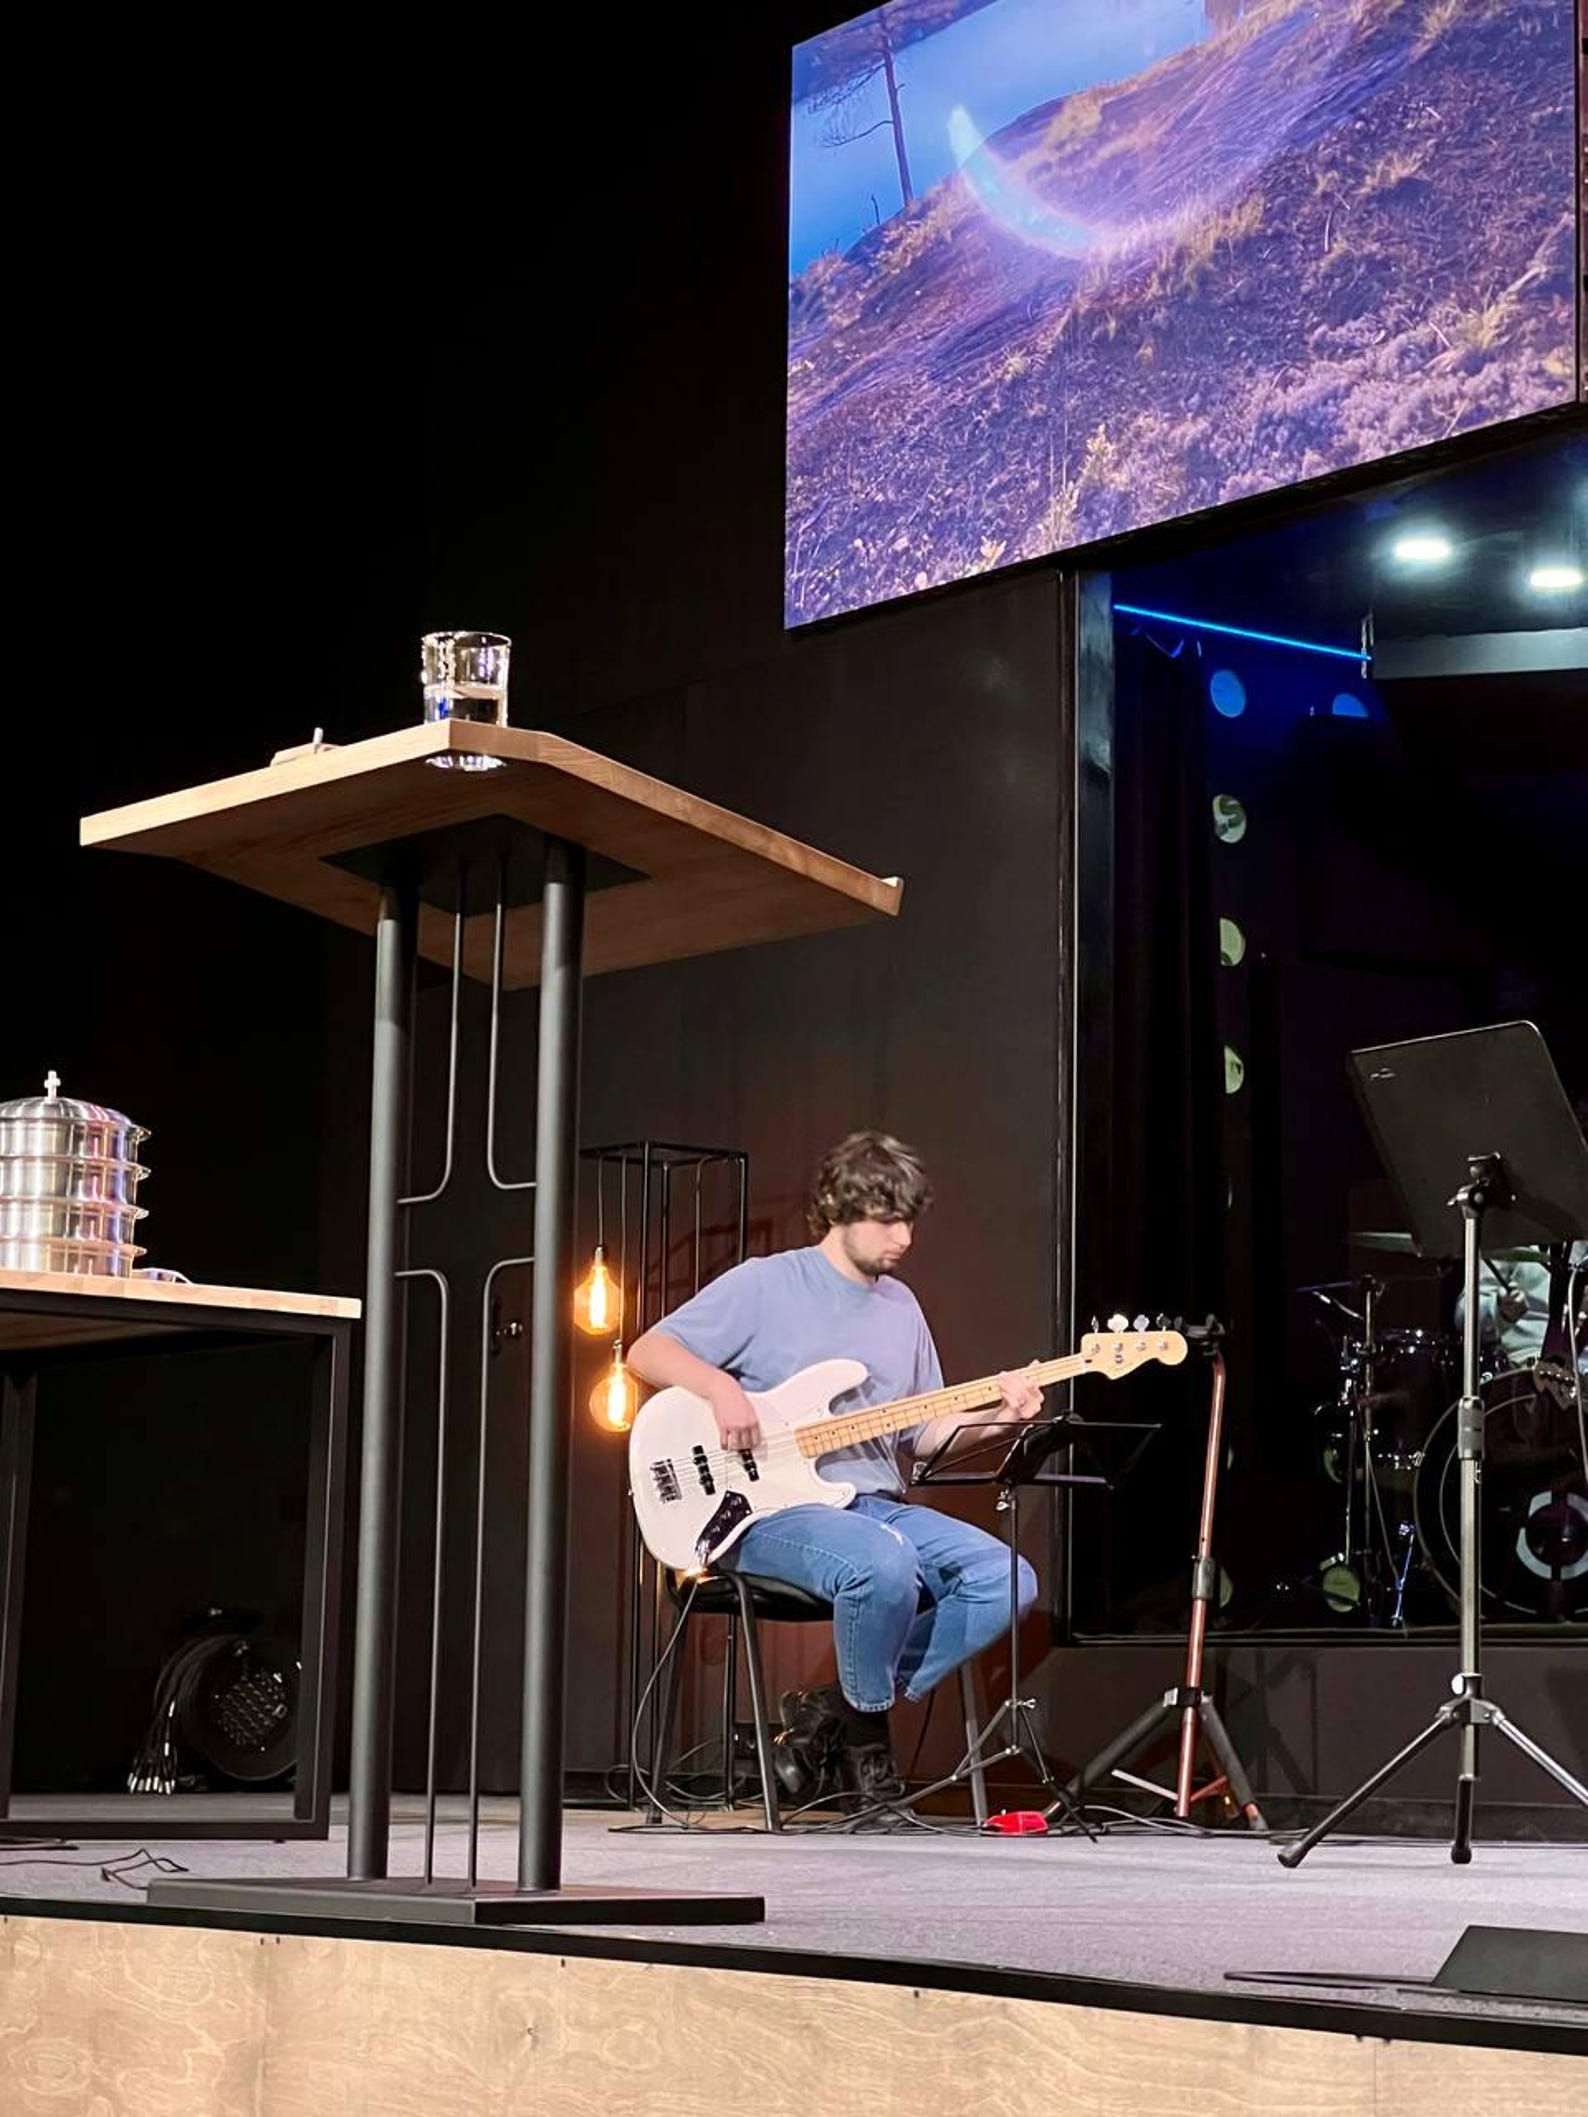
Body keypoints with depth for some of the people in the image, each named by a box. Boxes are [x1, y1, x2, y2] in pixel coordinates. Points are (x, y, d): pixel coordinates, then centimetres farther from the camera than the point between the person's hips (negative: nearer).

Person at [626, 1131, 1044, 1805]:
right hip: (772, 1510, -7)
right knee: (884, 1564, -37)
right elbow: (647, 1352, -4)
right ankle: (865, 1726, -7)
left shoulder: (901, 1305, 17)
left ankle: (834, 1712, -6)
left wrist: (993, 1415, -1)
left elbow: (923, 1433, 18)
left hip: (876, 1505, 7)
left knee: (1004, 1579, -16)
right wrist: (721, 1387, -21)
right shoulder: (764, 1284, -2)